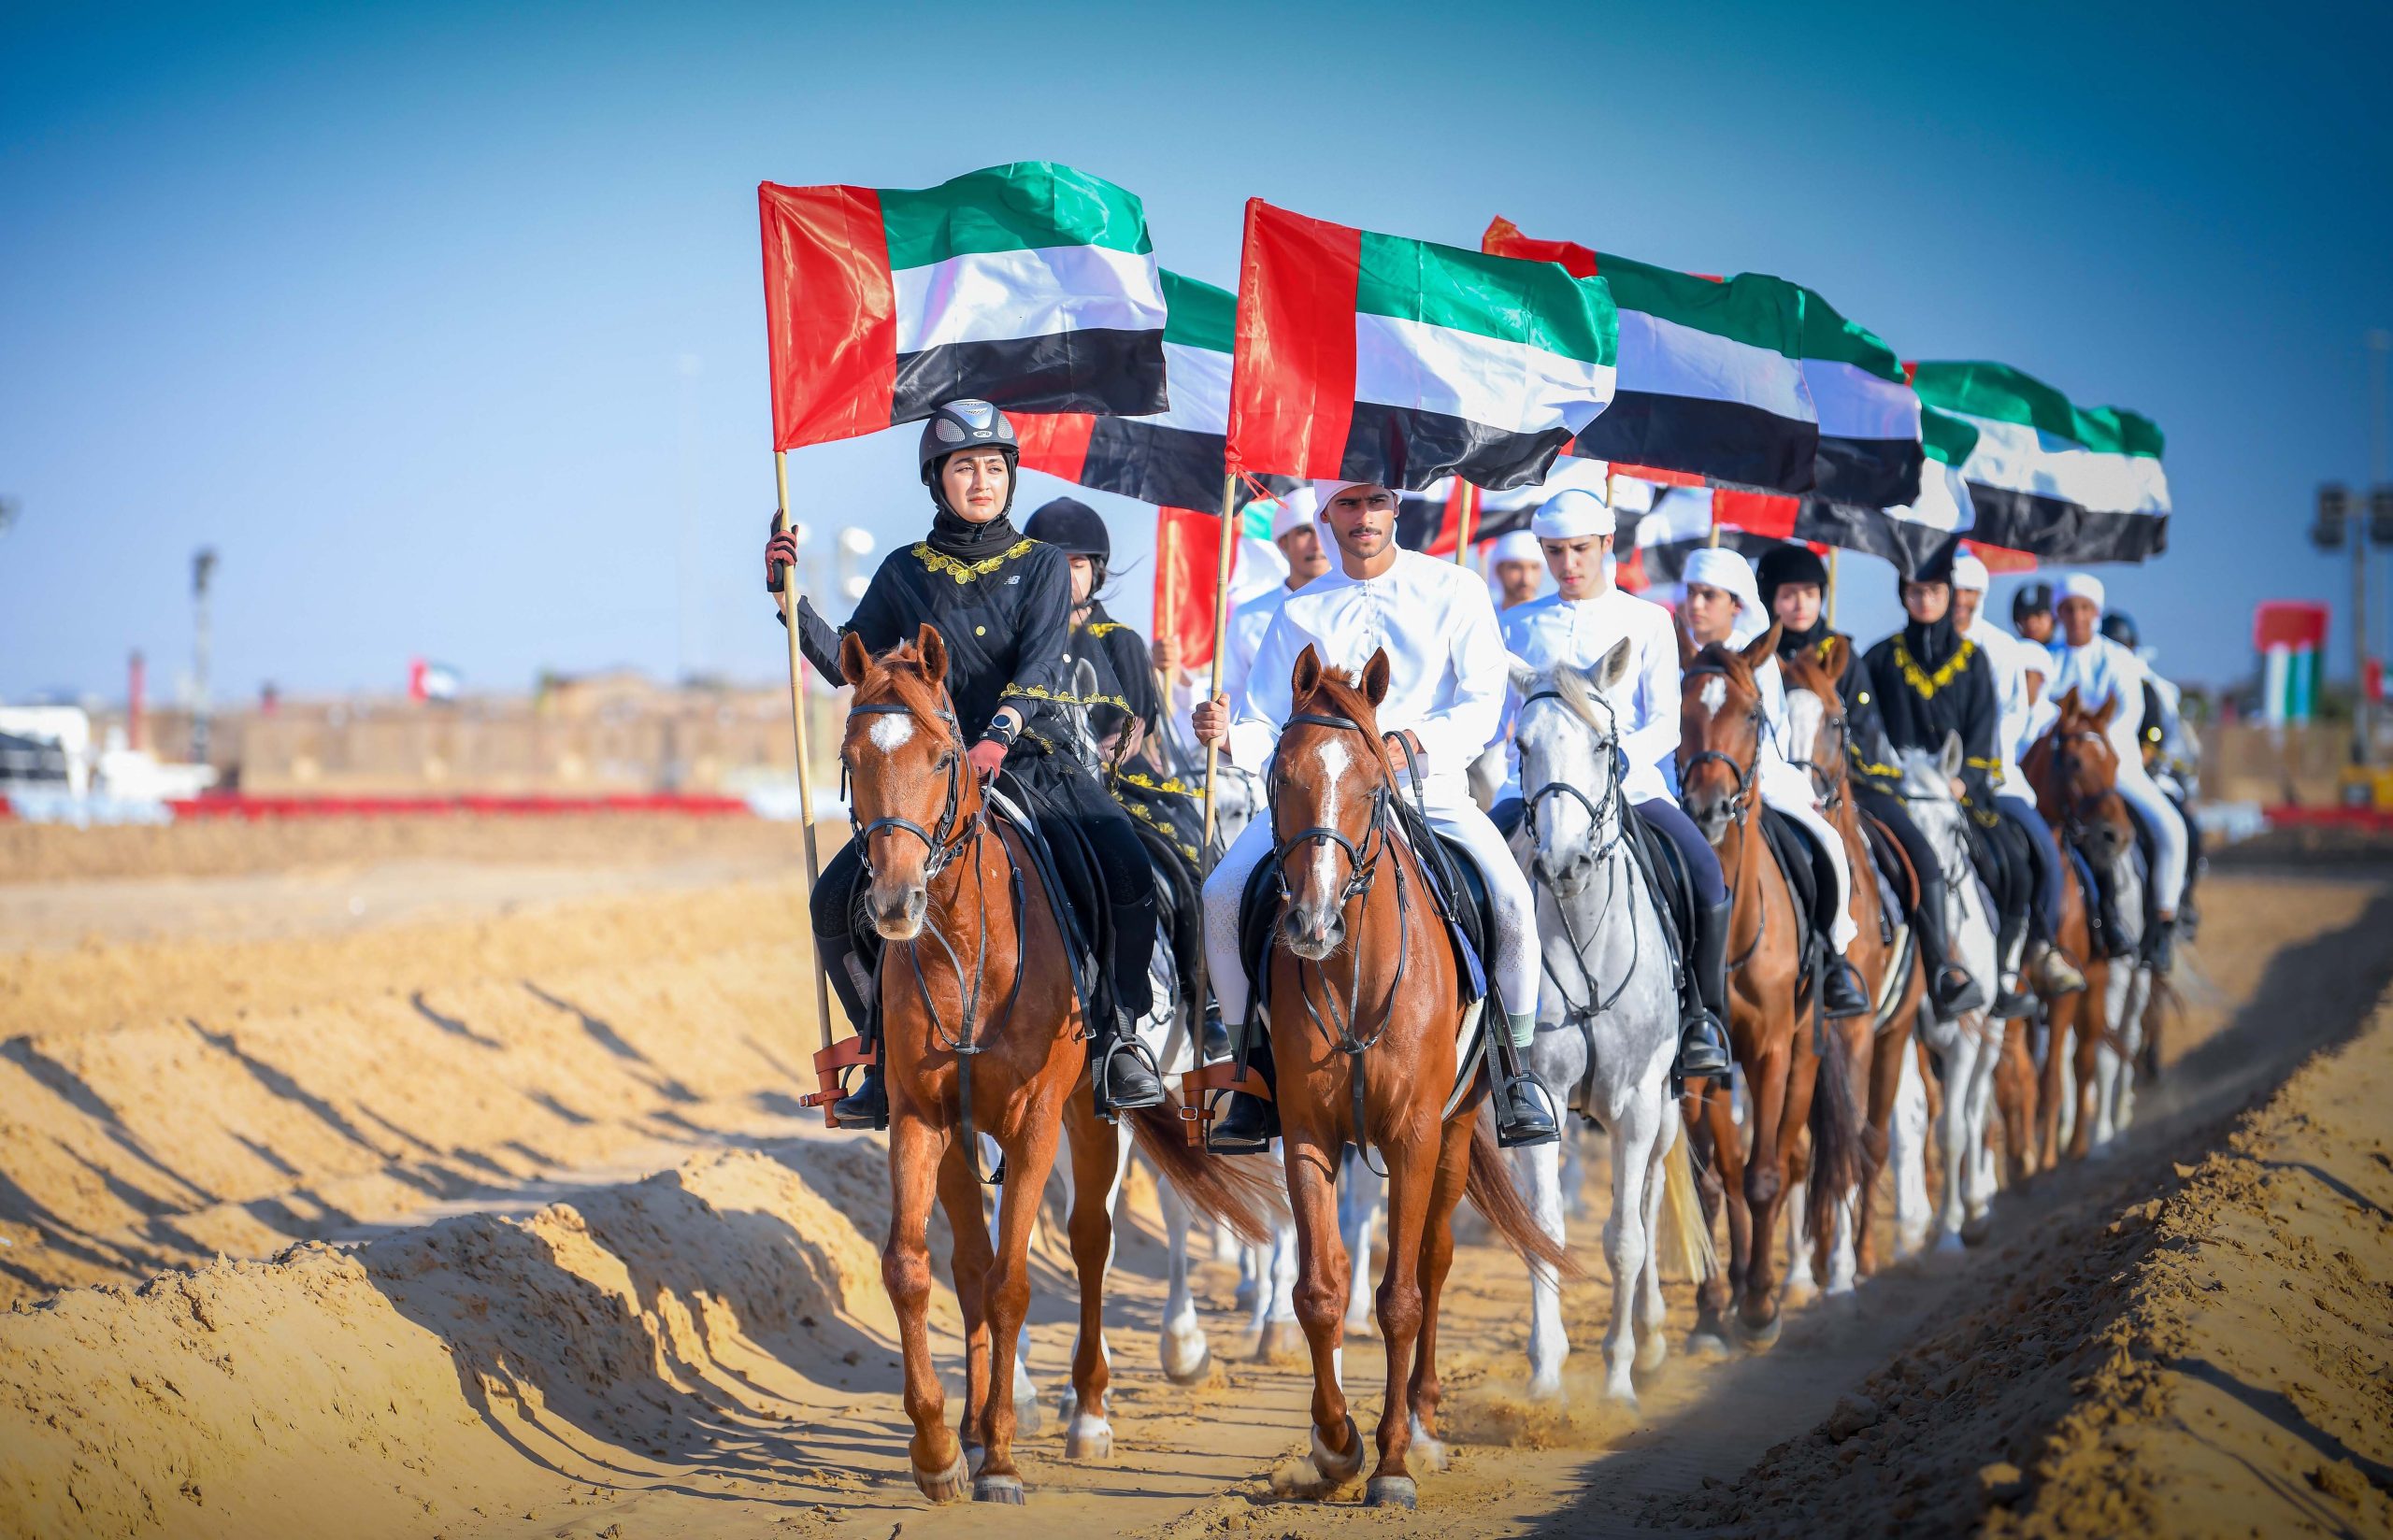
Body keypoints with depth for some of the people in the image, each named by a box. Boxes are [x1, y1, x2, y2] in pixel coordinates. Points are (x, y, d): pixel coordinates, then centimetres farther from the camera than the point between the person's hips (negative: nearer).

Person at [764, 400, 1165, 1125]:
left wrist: (1000, 735, -27)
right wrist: (790, 596, 1)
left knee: (1129, 877, -27)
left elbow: (1040, 665, -9)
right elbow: (845, 661, 13)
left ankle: (1113, 1043, -13)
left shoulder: (1044, 566, 6)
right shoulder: (906, 573, 11)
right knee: (835, 904, -15)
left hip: (1034, 762, -2)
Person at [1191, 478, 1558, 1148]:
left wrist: (1410, 744, -19)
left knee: (1510, 897, -28)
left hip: (1431, 787, -2)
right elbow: (1266, 727, 10)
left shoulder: (1454, 590, 6)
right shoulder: (1300, 611, 12)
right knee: (1223, 896, -21)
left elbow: (1483, 703, -2)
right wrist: (1229, 734, -14)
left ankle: (1514, 1069, -6)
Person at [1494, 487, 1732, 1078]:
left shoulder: (1648, 623, 8)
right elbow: (1495, 721, 12)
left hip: (1632, 781, -1)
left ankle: (1702, 1018, -10)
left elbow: (1665, 724, 1)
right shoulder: (1516, 626, 12)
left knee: (1704, 869, -25)